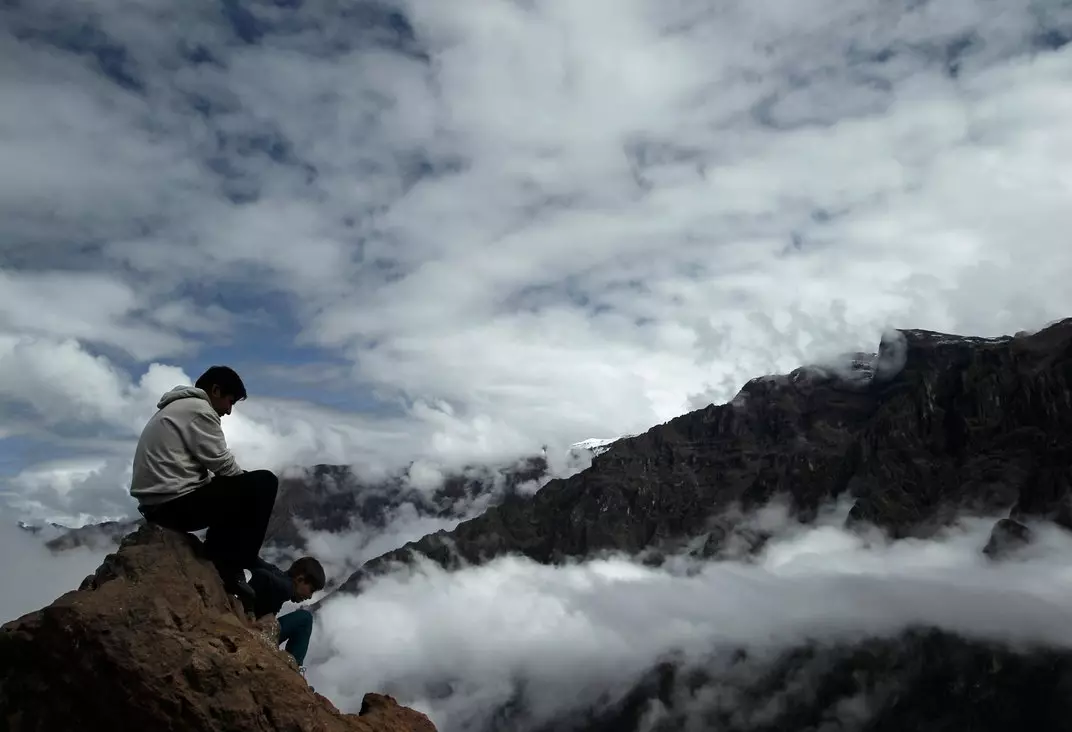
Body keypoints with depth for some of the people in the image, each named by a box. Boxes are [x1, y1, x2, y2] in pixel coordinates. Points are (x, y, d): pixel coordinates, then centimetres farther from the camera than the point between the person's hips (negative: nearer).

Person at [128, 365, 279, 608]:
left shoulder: (176, 408, 24)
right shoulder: (199, 409, -8)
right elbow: (221, 463, -10)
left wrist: (241, 484, 14)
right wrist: (246, 482, 9)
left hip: (156, 504, 11)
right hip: (176, 502, -11)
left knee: (228, 498, 29)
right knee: (264, 483, -9)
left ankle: (218, 567, 19)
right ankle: (232, 570, -3)